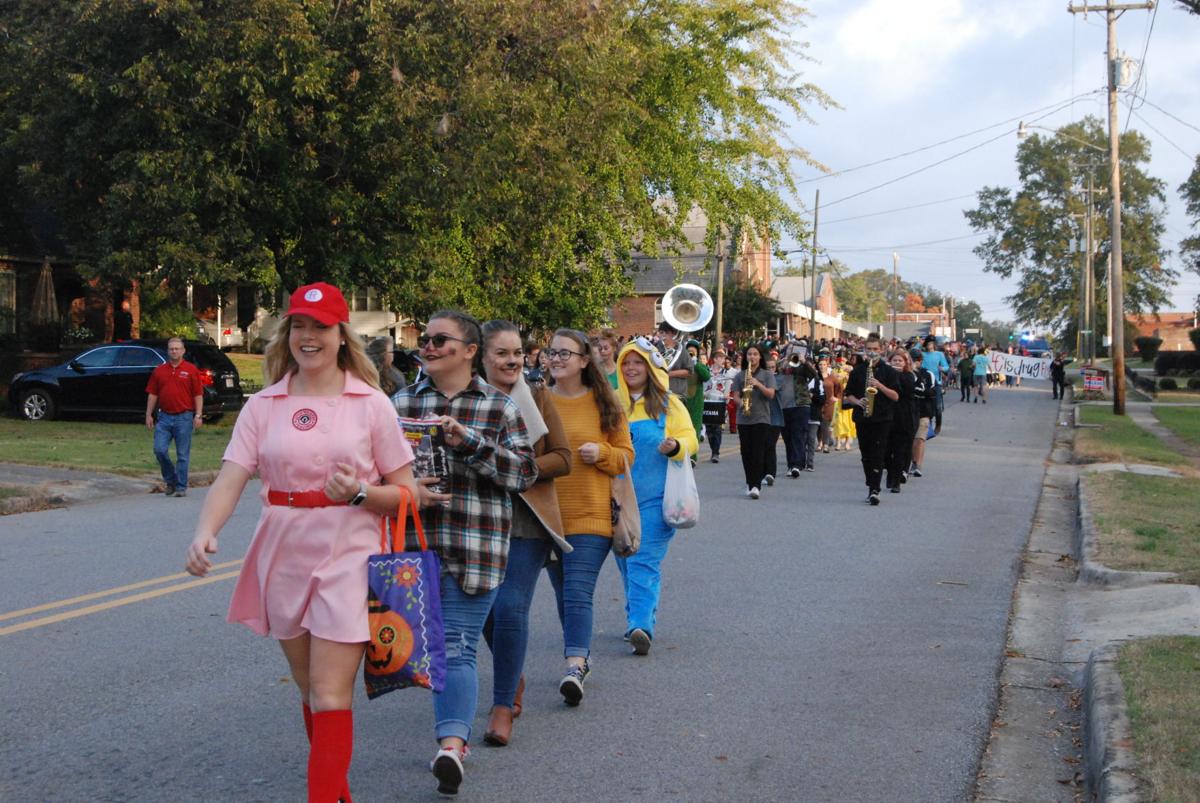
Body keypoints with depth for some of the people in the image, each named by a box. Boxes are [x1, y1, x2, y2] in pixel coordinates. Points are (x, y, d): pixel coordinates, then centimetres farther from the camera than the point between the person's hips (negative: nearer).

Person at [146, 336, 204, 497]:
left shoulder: (191, 370, 2)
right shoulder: (159, 371, 10)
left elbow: (198, 395, -1)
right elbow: (152, 394, 12)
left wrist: (198, 415, -8)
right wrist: (149, 415, 6)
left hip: (184, 417, -3)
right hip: (164, 417, 3)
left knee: (183, 454, 0)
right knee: (159, 449, -5)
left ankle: (181, 487, 9)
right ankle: (170, 480, 15)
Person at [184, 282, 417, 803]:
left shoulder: (371, 403, -2)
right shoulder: (264, 405, 3)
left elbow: (405, 492, 1)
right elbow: (230, 480, -8)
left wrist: (359, 494, -19)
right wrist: (205, 532, -27)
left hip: (347, 557, -3)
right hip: (284, 558, 4)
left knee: (330, 695, -9)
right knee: (309, 689, 16)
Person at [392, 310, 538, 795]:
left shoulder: (499, 408, 4)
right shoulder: (402, 403, 9)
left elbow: (526, 472, -5)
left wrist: (469, 441, -16)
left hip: (476, 550, -2)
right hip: (415, 542, 3)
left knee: (457, 647, -7)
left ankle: (451, 743, -13)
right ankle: (455, 732, 26)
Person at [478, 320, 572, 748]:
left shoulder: (538, 399, 4)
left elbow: (563, 458, 2)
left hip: (527, 522, -1)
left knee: (511, 607, -12)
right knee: (487, 609, 9)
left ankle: (503, 705, -3)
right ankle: (514, 678, 37)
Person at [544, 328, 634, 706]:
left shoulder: (604, 403, 2)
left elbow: (626, 456, 6)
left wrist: (602, 453, -13)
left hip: (590, 514, -3)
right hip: (547, 514, 3)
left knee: (578, 593, -13)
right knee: (563, 592, 13)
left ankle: (575, 666, -18)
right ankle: (581, 654, 28)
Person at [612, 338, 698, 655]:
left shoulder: (668, 404, 3)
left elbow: (690, 440, -2)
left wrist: (675, 446, -23)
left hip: (654, 497, -4)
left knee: (644, 562, -12)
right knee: (626, 563, 10)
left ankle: (640, 626, -19)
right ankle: (639, 620, 22)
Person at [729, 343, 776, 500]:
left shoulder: (767, 375, 4)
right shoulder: (740, 375, 9)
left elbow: (771, 394, -6)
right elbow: (735, 396, 5)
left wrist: (758, 384, -20)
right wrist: (740, 402, -17)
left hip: (762, 419, -3)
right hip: (744, 419, 3)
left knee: (758, 452, -10)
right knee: (746, 453, 5)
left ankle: (756, 486, -16)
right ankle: (750, 483, 16)